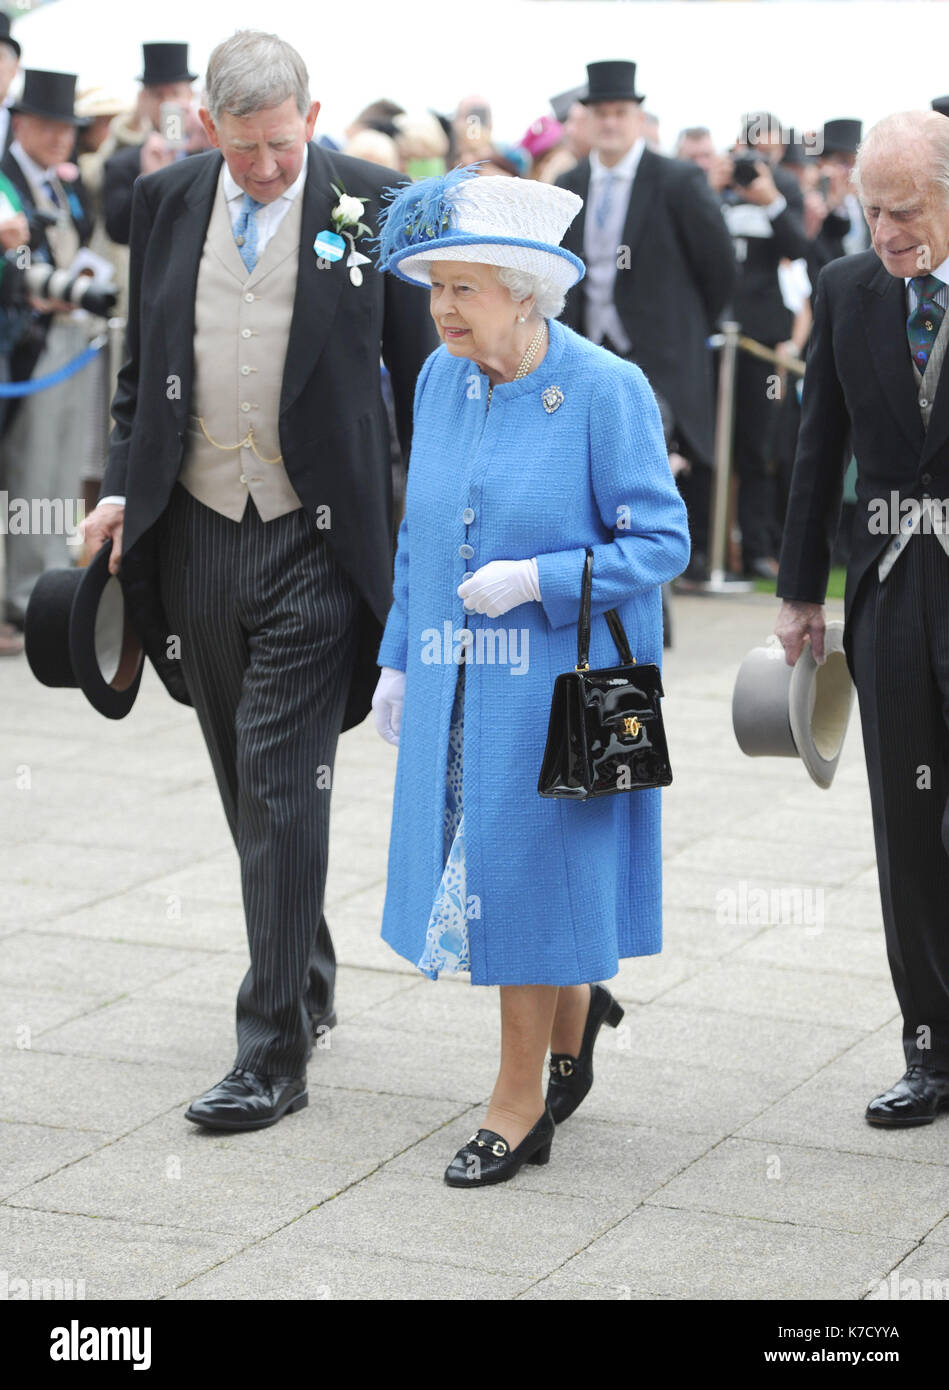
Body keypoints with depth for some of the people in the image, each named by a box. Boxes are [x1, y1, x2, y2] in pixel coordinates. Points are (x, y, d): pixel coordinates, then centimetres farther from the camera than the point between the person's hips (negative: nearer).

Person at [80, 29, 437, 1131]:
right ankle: (308, 984, 34)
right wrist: (121, 486, 3)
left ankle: (273, 1053, -4)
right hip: (195, 535, 5)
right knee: (247, 786, 15)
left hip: (313, 543, -5)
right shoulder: (165, 202, 7)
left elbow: (420, 375, 0)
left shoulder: (371, 205, -4)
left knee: (281, 788, -8)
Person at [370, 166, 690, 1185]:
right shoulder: (441, 380, 3)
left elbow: (662, 543, -13)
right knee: (476, 874, 11)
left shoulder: (606, 391, -15)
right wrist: (399, 659, 12)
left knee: (525, 877, 0)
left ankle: (518, 1106, 14)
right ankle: (577, 1005, 38)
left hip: (557, 687, -6)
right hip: (455, 687, 6)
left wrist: (536, 581, -22)